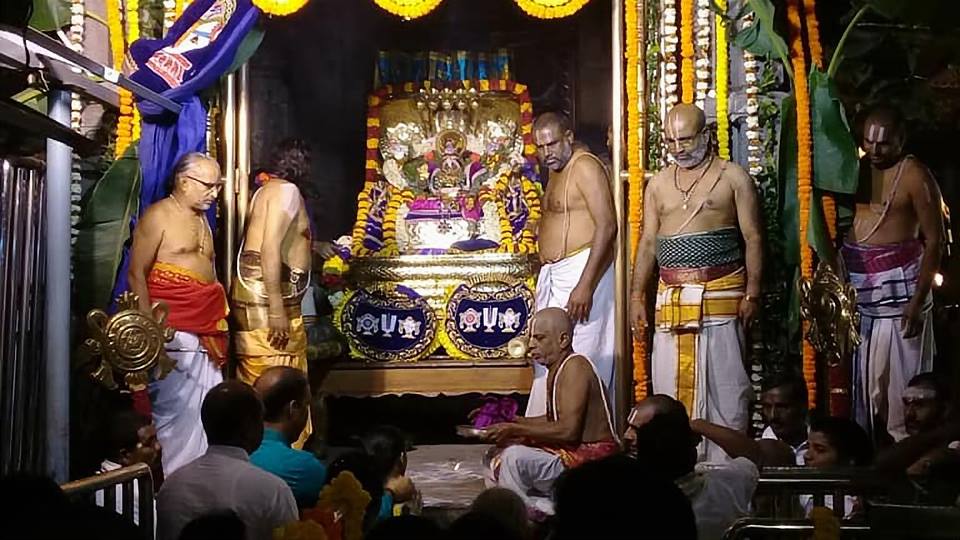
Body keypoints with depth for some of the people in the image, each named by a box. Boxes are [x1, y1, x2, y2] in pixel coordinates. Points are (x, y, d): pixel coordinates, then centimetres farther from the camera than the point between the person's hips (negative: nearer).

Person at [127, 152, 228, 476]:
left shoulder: (202, 219, 20)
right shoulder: (158, 216, -5)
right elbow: (136, 274, -9)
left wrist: (218, 325, 16)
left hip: (207, 332, 8)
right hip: (174, 332, -8)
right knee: (176, 408, -10)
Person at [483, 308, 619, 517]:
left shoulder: (575, 366, -17)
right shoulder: (556, 368, 12)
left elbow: (568, 430, -26)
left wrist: (516, 430, -20)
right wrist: (509, 422, 9)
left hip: (592, 458, -11)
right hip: (572, 454, 11)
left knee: (515, 457, -26)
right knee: (496, 459, 12)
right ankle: (550, 507, 1)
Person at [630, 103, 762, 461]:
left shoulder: (733, 177, 3)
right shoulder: (659, 183, 15)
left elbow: (752, 239, 0)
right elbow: (648, 242, 16)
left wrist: (752, 294, -7)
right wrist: (637, 296, 9)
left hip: (720, 294, -4)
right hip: (671, 295, 4)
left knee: (724, 383, -4)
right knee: (670, 382, 3)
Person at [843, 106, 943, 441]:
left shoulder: (914, 176, -9)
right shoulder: (857, 169, 10)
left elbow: (935, 241, -10)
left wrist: (917, 300, -16)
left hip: (897, 284, -6)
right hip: (856, 284, 6)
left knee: (898, 376, -2)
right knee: (858, 374, 12)